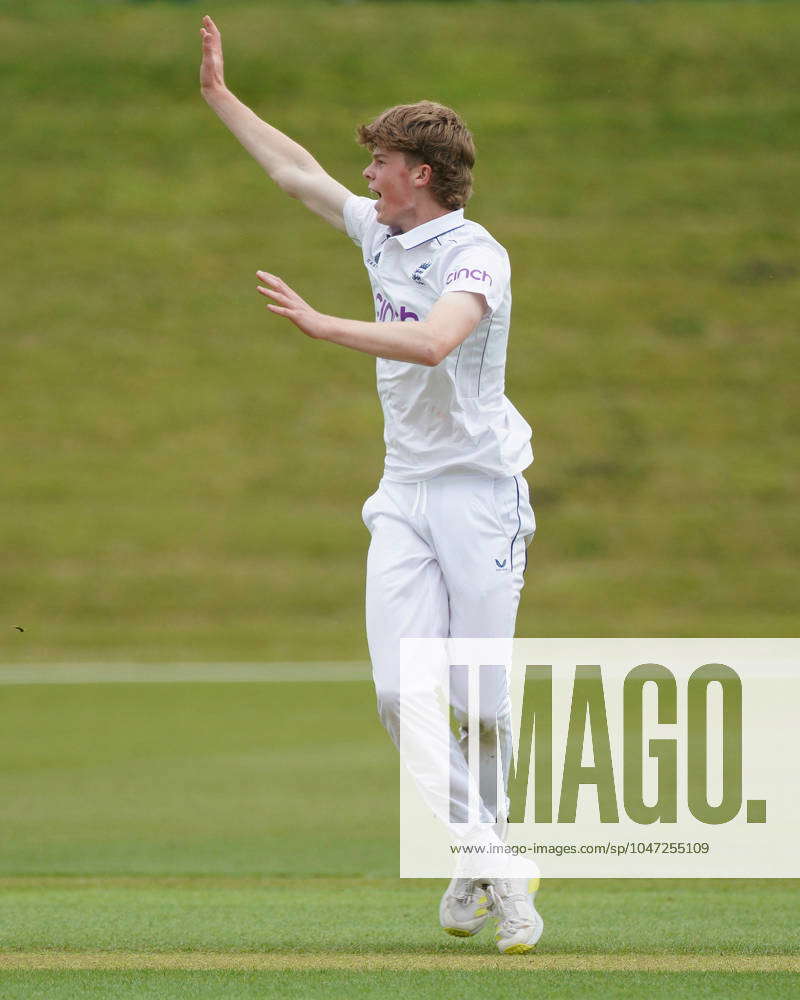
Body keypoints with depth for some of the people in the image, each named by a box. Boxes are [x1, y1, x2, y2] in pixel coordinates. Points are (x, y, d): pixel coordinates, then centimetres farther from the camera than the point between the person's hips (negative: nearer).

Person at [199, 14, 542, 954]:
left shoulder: (475, 256, -13)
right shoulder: (381, 232, 11)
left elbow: (433, 343, -32)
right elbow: (298, 172, 26)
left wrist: (321, 324, -34)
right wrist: (220, 96, 31)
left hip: (477, 489, -6)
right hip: (404, 491, 6)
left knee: (481, 699, -6)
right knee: (402, 692, -9)